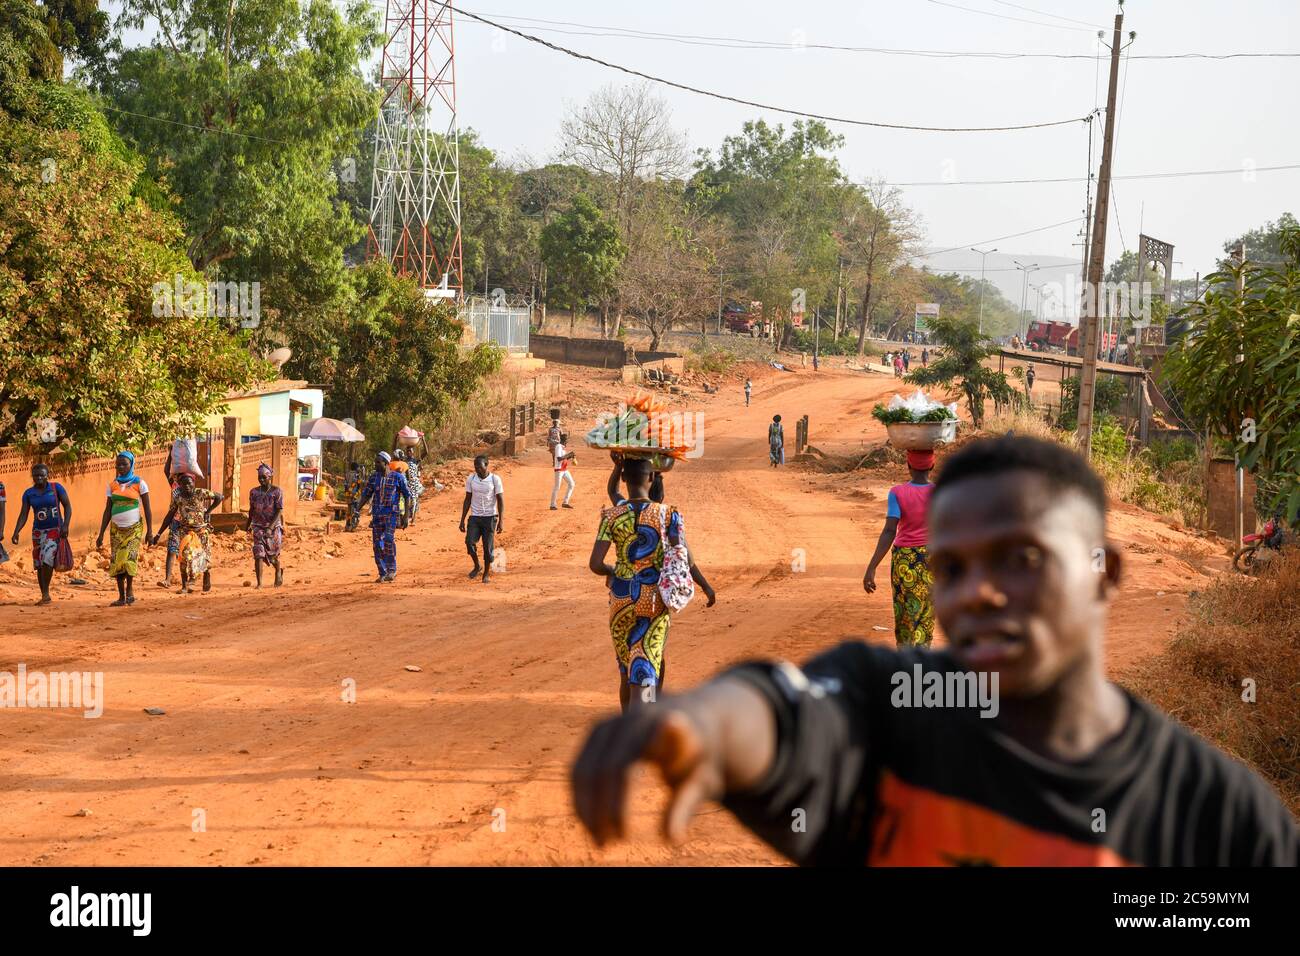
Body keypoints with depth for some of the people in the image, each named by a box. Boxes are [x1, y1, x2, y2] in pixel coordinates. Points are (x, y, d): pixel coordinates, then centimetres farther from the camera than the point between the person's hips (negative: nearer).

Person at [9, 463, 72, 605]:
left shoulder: (56, 488, -5)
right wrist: (16, 533, -12)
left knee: (47, 560, -20)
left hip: (55, 530, -4)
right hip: (38, 531, 4)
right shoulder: (28, 493, 2)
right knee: (39, 565, 5)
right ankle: (45, 597, 14)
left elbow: (67, 506, -3)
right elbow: (23, 515, 1)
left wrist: (65, 525, -16)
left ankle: (46, 593, -11)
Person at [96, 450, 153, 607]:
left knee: (129, 558, -20)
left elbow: (147, 509, -1)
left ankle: (130, 589, -1)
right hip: (117, 529, 4)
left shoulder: (139, 483, -1)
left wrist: (149, 530, -8)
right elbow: (107, 511, 10)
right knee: (116, 561, -3)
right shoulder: (112, 485, 9)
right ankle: (121, 598, 3)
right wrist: (101, 534, 6)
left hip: (134, 528, -4)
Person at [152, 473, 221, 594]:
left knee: (205, 557, 4)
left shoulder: (201, 493, -8)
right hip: (186, 531, 1)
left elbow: (219, 496, 2)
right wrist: (159, 534, 3)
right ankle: (185, 586, -8)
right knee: (185, 556, -14)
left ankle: (207, 586, 21)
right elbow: (170, 516, 4)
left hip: (202, 530, -1)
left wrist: (208, 511, -4)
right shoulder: (178, 497, -2)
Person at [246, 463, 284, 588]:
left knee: (273, 556, 11)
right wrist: (248, 524, 28)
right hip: (258, 527, 2)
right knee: (258, 555, -12)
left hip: (274, 527, -2)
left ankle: (279, 573, 43)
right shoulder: (254, 492, 2)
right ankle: (259, 583, -12)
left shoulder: (277, 492, -9)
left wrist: (270, 527, -26)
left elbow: (279, 511, -15)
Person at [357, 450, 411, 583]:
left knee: (388, 538, -24)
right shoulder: (374, 478, 9)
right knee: (377, 544, 1)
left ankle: (392, 570, -13)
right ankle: (382, 574, 11)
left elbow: (407, 496, 0)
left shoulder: (398, 477, -3)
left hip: (392, 514, -5)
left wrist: (406, 516, -5)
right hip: (377, 514, 5)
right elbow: (366, 495, 13)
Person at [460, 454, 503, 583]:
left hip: (490, 517, -2)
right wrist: (462, 520, 6)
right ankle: (477, 566, 10)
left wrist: (500, 521, -11)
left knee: (488, 547, -2)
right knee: (470, 542, -15)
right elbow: (467, 500, 9)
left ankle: (486, 574, 16)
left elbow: (500, 501, -5)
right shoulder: (470, 479, 2)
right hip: (474, 517, 2)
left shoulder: (495, 479, -7)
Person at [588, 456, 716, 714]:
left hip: (622, 597, 1)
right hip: (656, 600, -1)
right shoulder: (668, 515, -9)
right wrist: (706, 586, 8)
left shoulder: (612, 516, -7)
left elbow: (594, 564, -11)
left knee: (626, 668, 18)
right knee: (646, 668, 2)